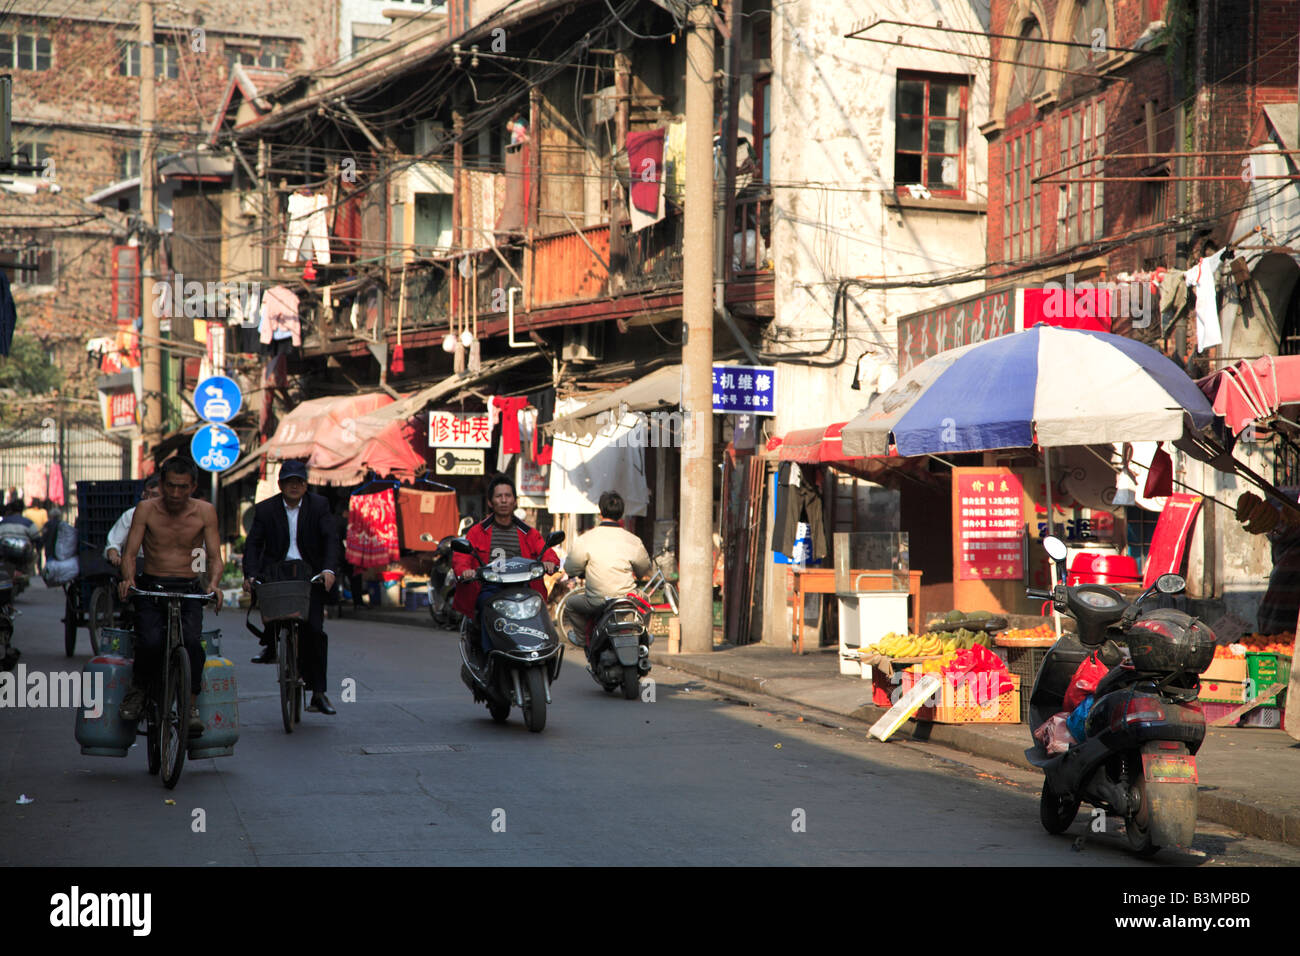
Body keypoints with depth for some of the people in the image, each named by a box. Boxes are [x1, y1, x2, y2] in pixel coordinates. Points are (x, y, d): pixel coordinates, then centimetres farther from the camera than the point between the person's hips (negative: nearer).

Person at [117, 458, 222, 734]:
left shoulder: (205, 512, 3)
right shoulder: (146, 510, 2)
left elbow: (214, 557, 0)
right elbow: (130, 551, -2)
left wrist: (213, 584, -21)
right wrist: (128, 578, -23)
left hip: (189, 591, 0)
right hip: (151, 589, 0)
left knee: (191, 641, -30)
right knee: (150, 642, -28)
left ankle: (191, 705, -15)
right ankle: (138, 689, 1)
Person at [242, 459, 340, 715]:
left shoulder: (319, 505, 3)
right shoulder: (265, 509, 5)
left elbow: (331, 539, -6)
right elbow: (253, 543, -1)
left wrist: (329, 569, -23)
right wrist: (250, 575, -17)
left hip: (310, 574, -1)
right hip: (276, 571, 1)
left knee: (314, 630, -10)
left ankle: (318, 693, -4)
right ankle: (271, 646, 6)